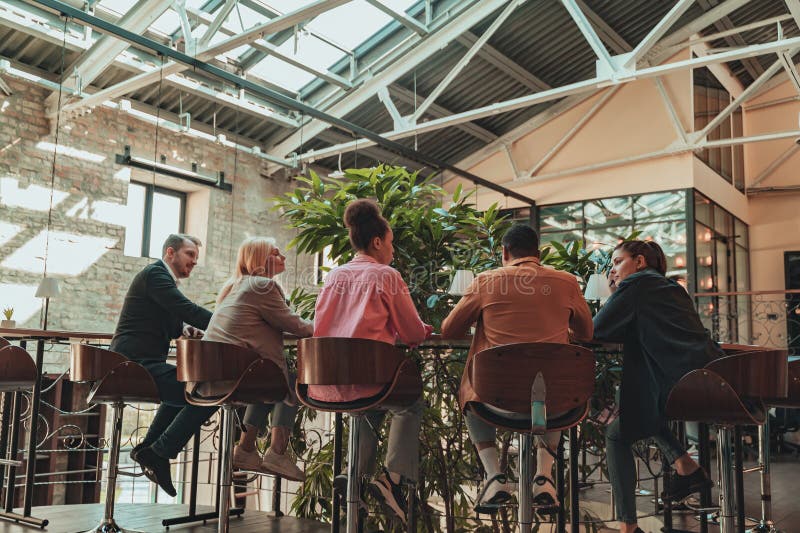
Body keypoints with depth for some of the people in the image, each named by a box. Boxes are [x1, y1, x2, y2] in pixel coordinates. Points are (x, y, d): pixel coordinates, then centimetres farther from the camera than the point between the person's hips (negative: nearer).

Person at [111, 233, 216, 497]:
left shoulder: (161, 277, 25)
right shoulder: (155, 273, -8)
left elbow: (167, 323, 28)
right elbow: (187, 310, -19)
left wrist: (183, 328, 6)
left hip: (137, 365, 11)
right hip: (136, 364, -11)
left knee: (184, 387, 34)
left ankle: (147, 448, 31)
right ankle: (159, 454, -10)